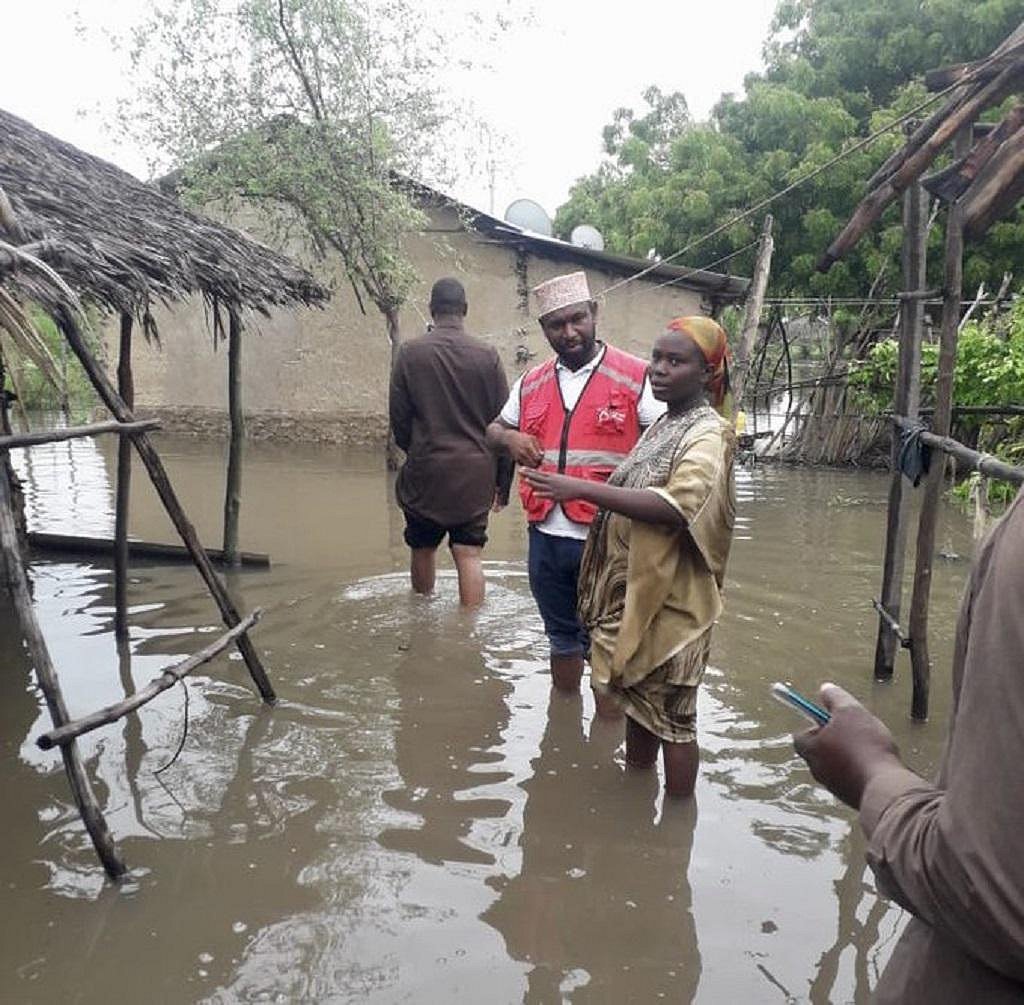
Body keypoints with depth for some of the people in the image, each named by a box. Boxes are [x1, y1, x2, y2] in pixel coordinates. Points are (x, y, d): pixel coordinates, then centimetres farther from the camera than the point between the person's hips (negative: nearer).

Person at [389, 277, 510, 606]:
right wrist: (501, 480, 9)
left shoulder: (410, 353, -4)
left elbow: (398, 419, 1)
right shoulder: (487, 355, -2)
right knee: (469, 554, 1)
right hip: (475, 472, 0)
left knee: (422, 550, 17)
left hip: (425, 471, 0)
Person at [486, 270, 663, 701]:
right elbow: (493, 430, 21)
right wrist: (509, 438, -2)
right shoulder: (531, 383, 8)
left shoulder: (635, 376, -7)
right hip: (546, 536, 5)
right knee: (561, 638, 22)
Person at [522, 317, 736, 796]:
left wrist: (582, 489, -32)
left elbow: (674, 506, -31)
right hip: (634, 590, 8)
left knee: (670, 713, 4)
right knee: (638, 700, 20)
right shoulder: (663, 425, 12)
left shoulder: (708, 433, -14)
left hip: (669, 598, -8)